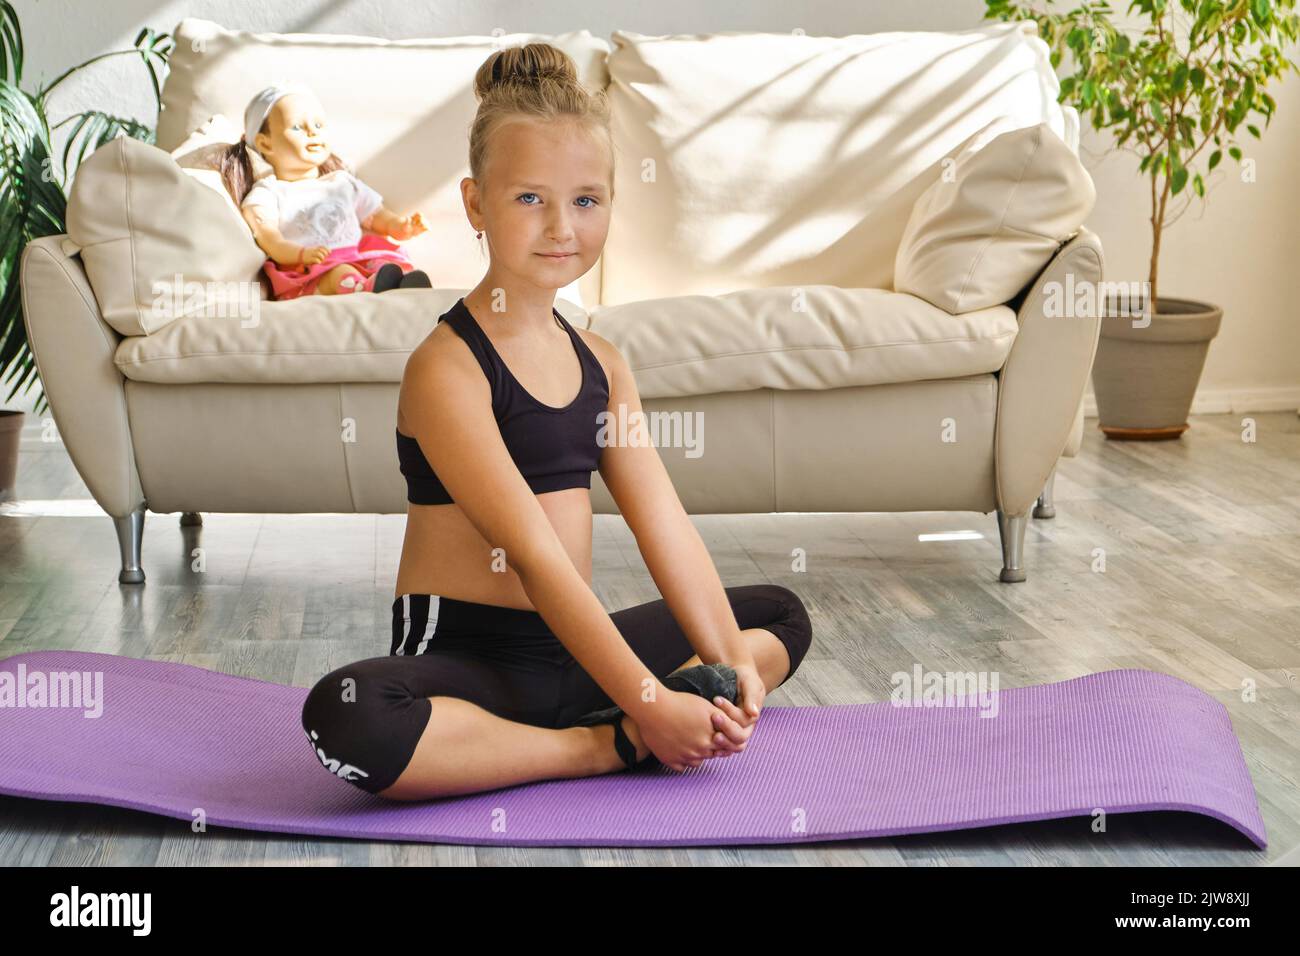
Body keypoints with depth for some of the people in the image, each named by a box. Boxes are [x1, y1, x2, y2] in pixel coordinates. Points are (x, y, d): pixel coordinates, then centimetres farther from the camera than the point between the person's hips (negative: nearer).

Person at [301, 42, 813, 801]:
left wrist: (729, 668, -11)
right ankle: (609, 749, -20)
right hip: (462, 660, -8)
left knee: (780, 618, 17)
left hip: (574, 652, 8)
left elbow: (669, 530, 2)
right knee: (347, 719, -39)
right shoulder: (447, 366, -15)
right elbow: (534, 555, -22)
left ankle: (628, 736, -12)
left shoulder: (601, 363, 9)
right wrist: (648, 703, -25)